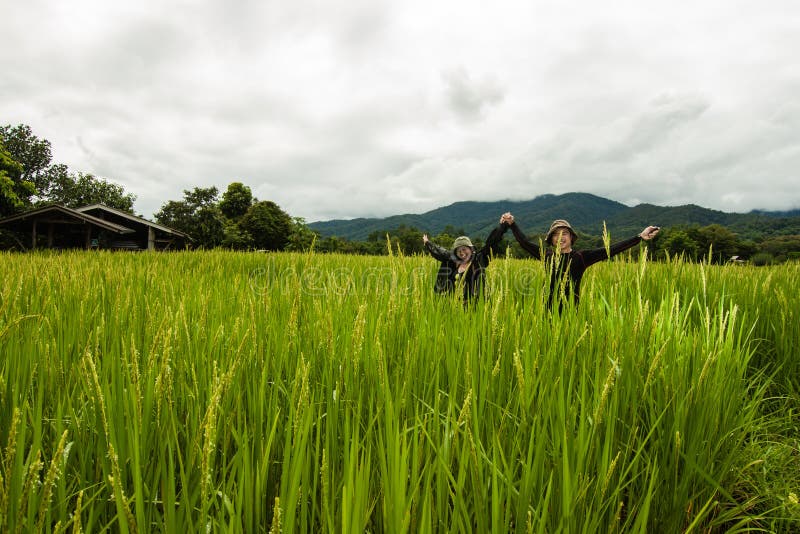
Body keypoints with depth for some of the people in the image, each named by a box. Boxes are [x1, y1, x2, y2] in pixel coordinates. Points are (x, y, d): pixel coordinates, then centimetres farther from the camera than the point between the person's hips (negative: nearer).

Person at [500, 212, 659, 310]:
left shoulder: (581, 257, 1)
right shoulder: (547, 256, 7)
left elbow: (610, 250, -5)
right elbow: (524, 242, 12)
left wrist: (640, 237, -10)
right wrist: (512, 224, 9)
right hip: (549, 311, 2)